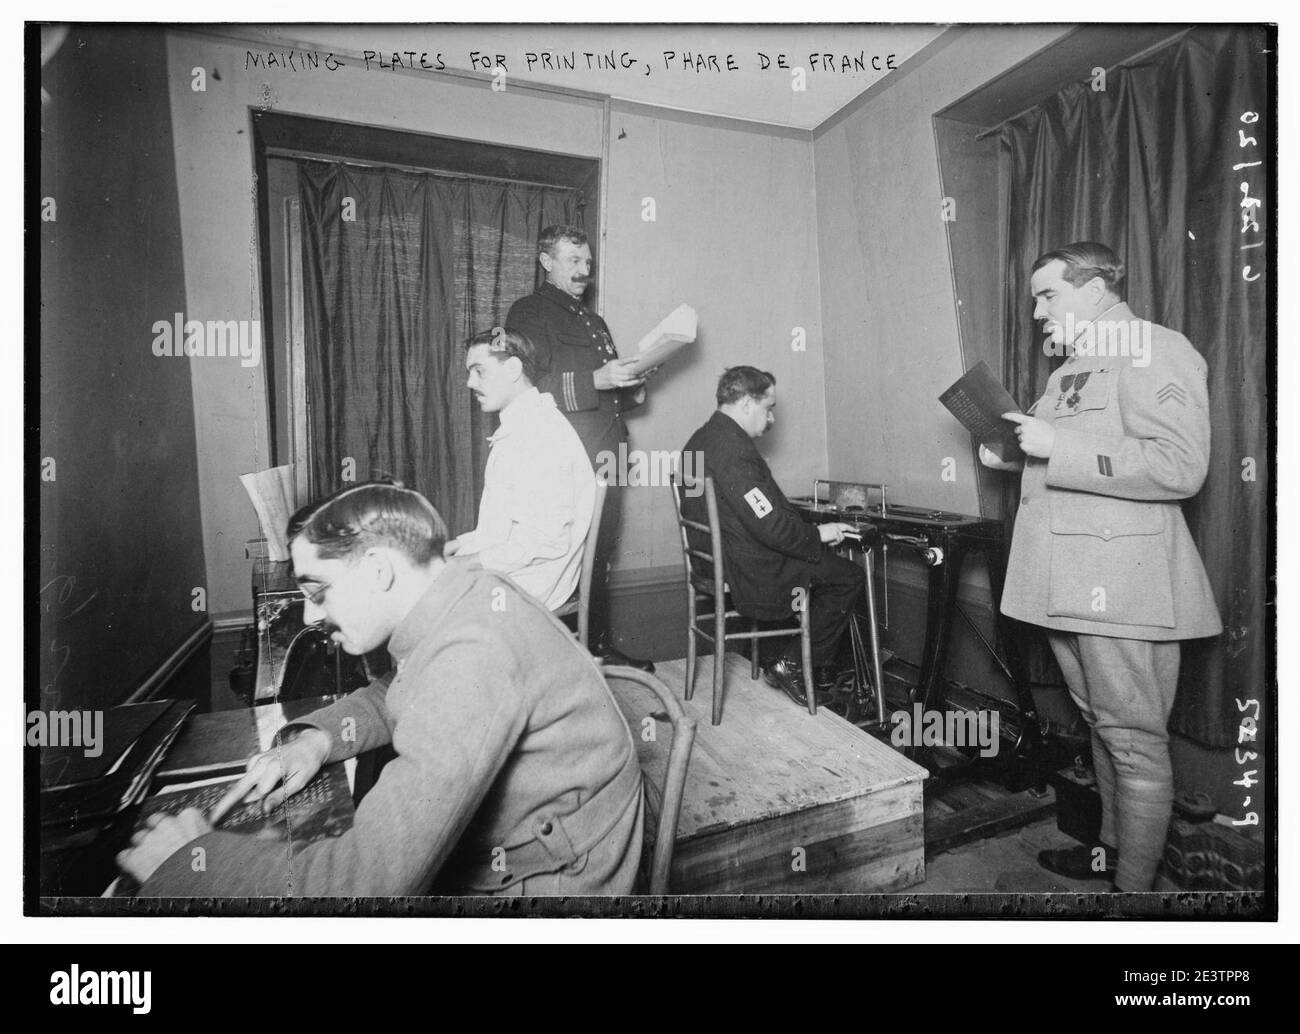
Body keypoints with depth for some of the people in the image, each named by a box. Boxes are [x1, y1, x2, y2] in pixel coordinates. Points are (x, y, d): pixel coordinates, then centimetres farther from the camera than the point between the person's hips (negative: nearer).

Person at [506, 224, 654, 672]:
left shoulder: (593, 320, 26)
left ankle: (601, 646, 22)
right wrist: (596, 380, -20)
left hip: (607, 458, 8)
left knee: (601, 557, 12)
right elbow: (530, 387, -14)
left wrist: (630, 390, 13)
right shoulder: (529, 313, -1)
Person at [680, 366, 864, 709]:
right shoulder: (734, 450, -24)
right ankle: (791, 667, 8)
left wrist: (812, 530, 11)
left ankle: (819, 667, 24)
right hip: (751, 579, -10)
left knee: (832, 564, 21)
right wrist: (818, 534, -8)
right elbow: (770, 527, -25)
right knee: (851, 577, 2)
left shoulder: (700, 441, 10)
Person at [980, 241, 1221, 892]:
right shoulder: (1071, 368, 20)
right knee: (1101, 726, 19)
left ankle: (1135, 885, 14)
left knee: (1134, 740, 1)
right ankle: (1113, 849, 34)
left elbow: (1180, 467, -20)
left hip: (1123, 584, -9)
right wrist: (1020, 459, 13)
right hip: (1070, 582, 9)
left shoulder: (1156, 351, -8)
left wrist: (1056, 445, -21)